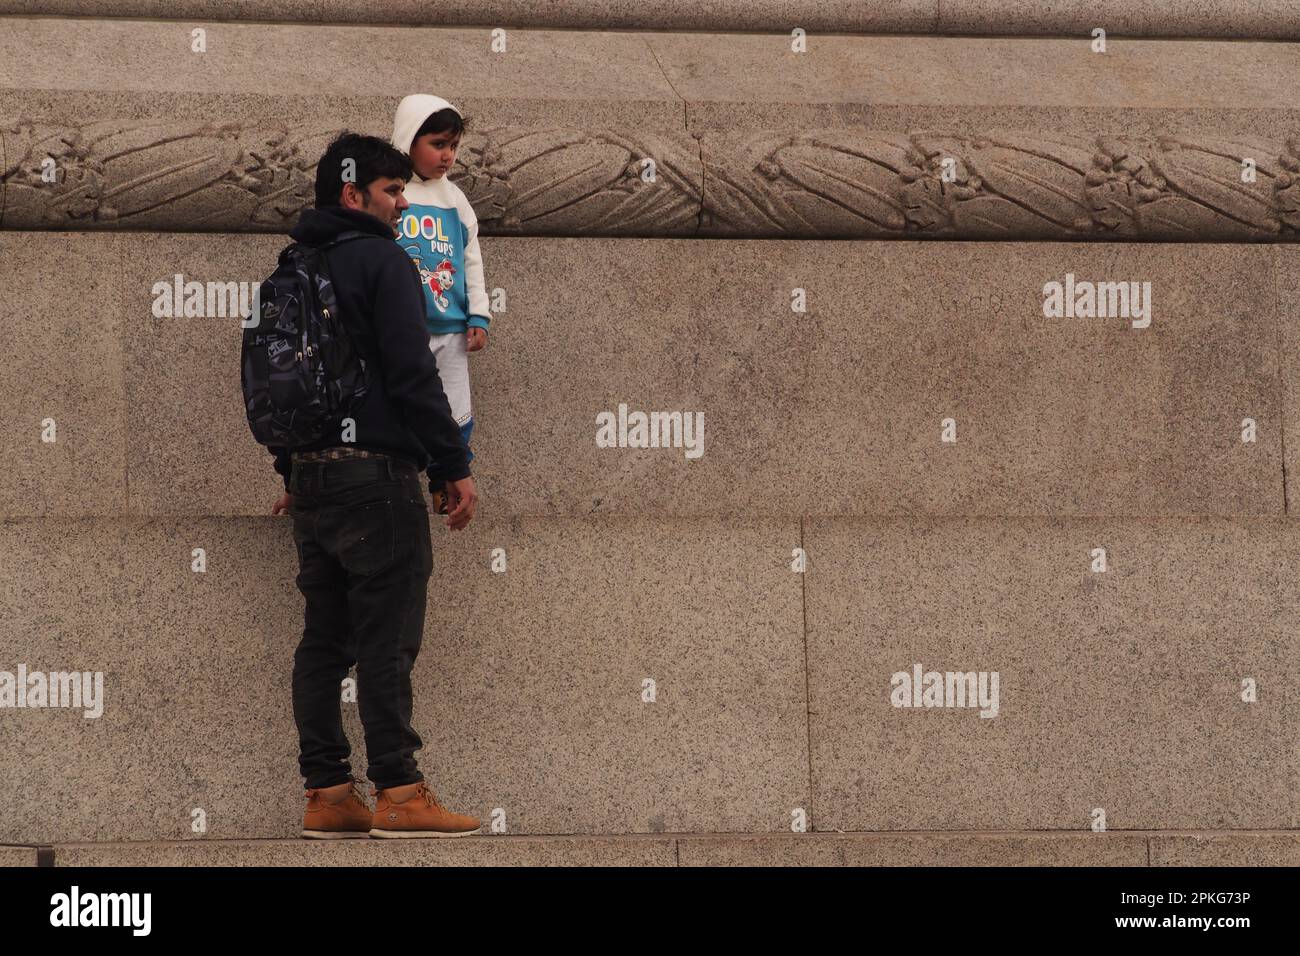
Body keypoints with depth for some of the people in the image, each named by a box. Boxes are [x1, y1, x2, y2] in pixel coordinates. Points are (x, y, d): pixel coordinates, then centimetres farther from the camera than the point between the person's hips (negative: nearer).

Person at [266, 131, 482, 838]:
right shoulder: (383, 261, -8)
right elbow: (413, 375, -15)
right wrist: (454, 466, -12)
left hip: (311, 480, 8)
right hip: (375, 472, -8)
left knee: (324, 639, 8)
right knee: (386, 640, -7)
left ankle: (327, 794, 8)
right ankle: (398, 793, -8)